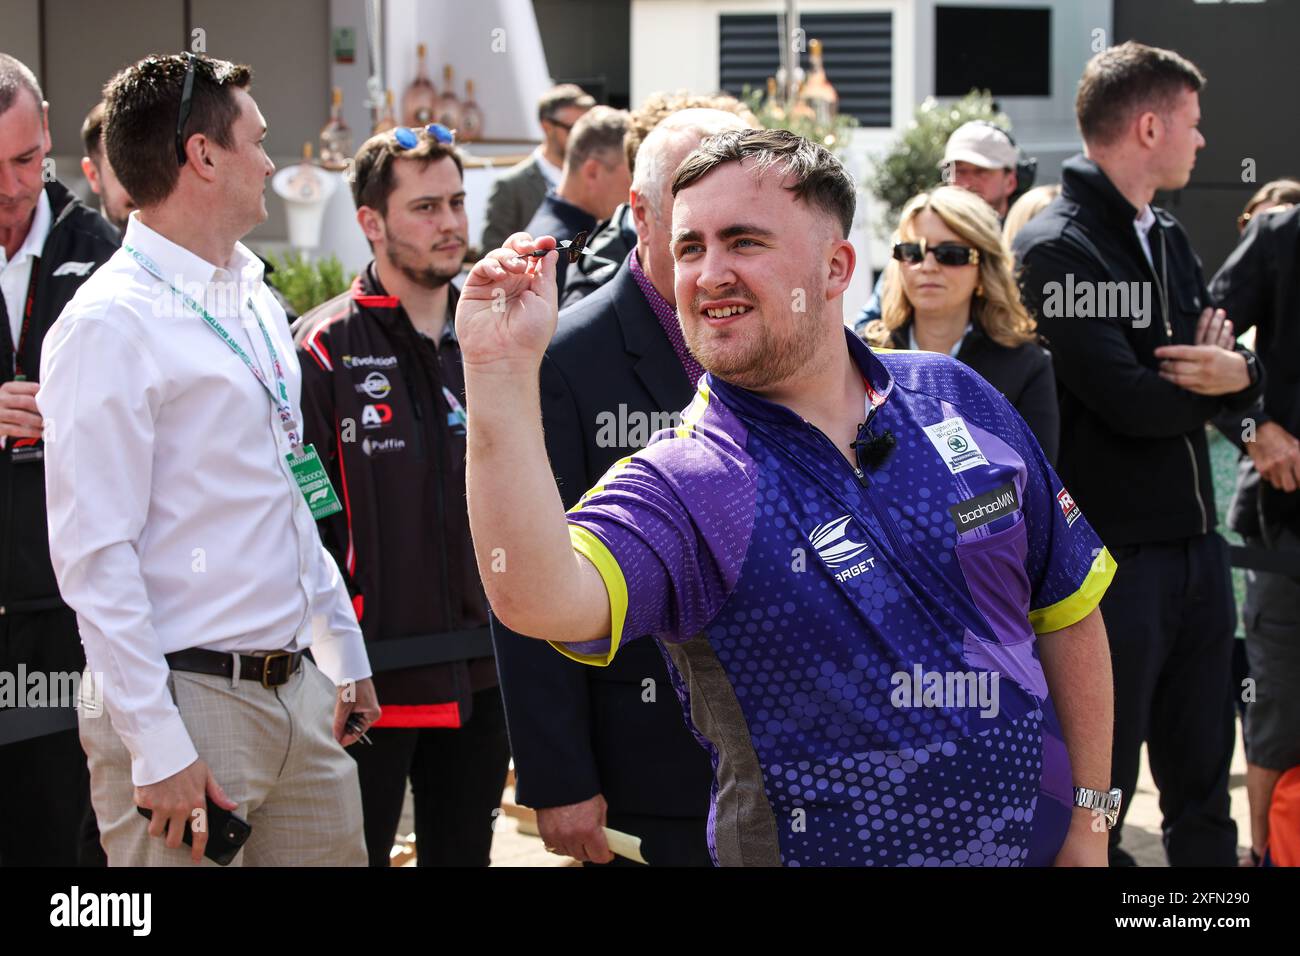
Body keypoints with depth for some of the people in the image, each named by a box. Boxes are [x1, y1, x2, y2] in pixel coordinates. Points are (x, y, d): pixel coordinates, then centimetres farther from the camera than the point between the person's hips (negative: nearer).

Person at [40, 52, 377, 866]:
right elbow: (95, 555, -17)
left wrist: (345, 655, 20)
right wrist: (157, 750, -19)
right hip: (189, 701, -8)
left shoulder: (256, 302, 14)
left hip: (300, 689, 8)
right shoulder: (112, 325, -13)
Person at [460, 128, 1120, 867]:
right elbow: (542, 600, -36)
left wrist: (1090, 821, 3)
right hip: (818, 848, -3)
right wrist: (503, 371, -41)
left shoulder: (955, 399, -2)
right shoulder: (681, 488, -15)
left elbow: (1066, 609, 6)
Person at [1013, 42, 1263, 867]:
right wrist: (1208, 381, -3)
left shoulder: (1171, 242, 14)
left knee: (1202, 794, 15)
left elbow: (1236, 379, 10)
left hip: (1196, 544, 8)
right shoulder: (1056, 252, -13)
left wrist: (1238, 371, -14)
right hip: (1112, 553, -8)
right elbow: (1128, 402, -23)